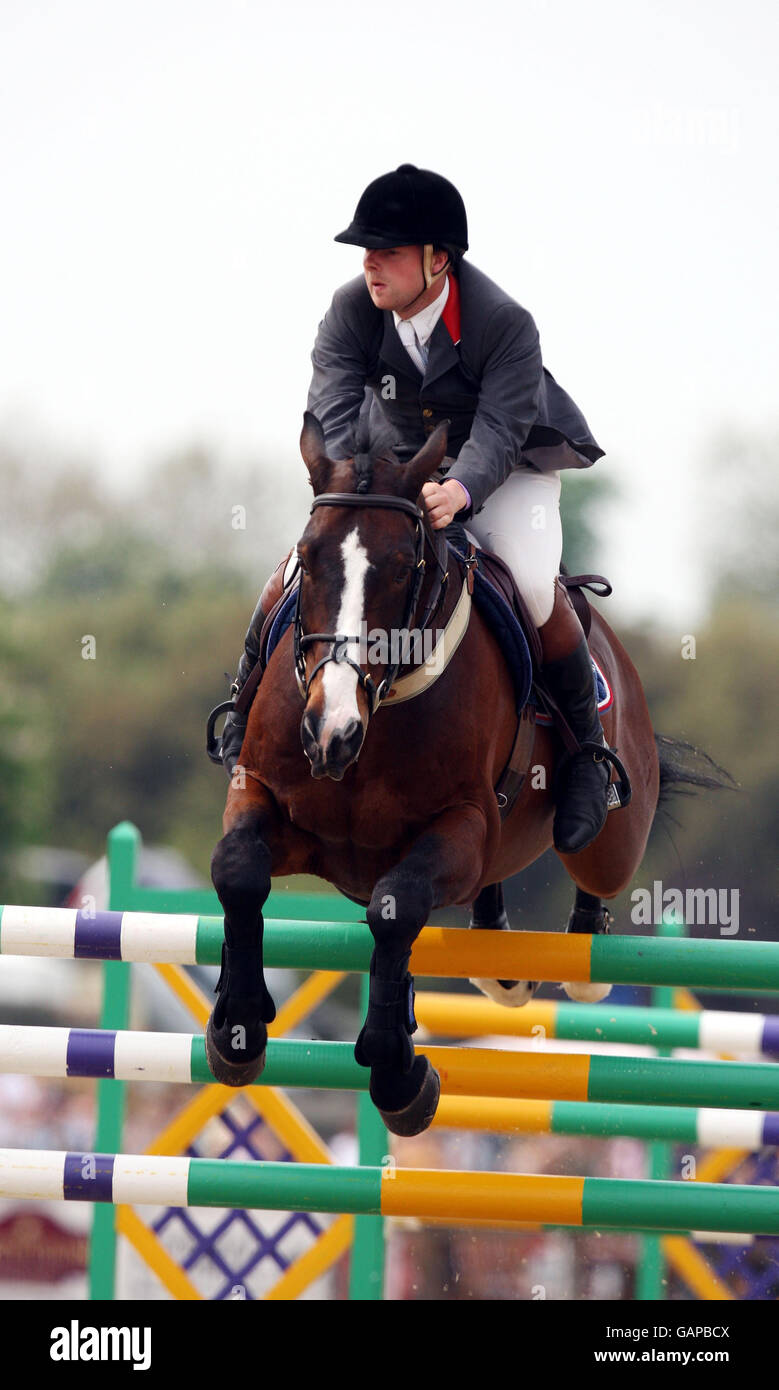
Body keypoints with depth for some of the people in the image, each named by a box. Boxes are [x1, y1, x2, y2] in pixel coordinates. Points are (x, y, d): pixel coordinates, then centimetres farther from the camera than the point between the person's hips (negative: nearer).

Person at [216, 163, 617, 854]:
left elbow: (498, 432, -35)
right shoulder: (351, 310, -19)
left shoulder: (506, 325, -29)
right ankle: (247, 708, 11)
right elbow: (333, 410, -27)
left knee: (534, 586, -31)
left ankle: (587, 750, -8)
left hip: (503, 470, -3)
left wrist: (460, 490, -57)